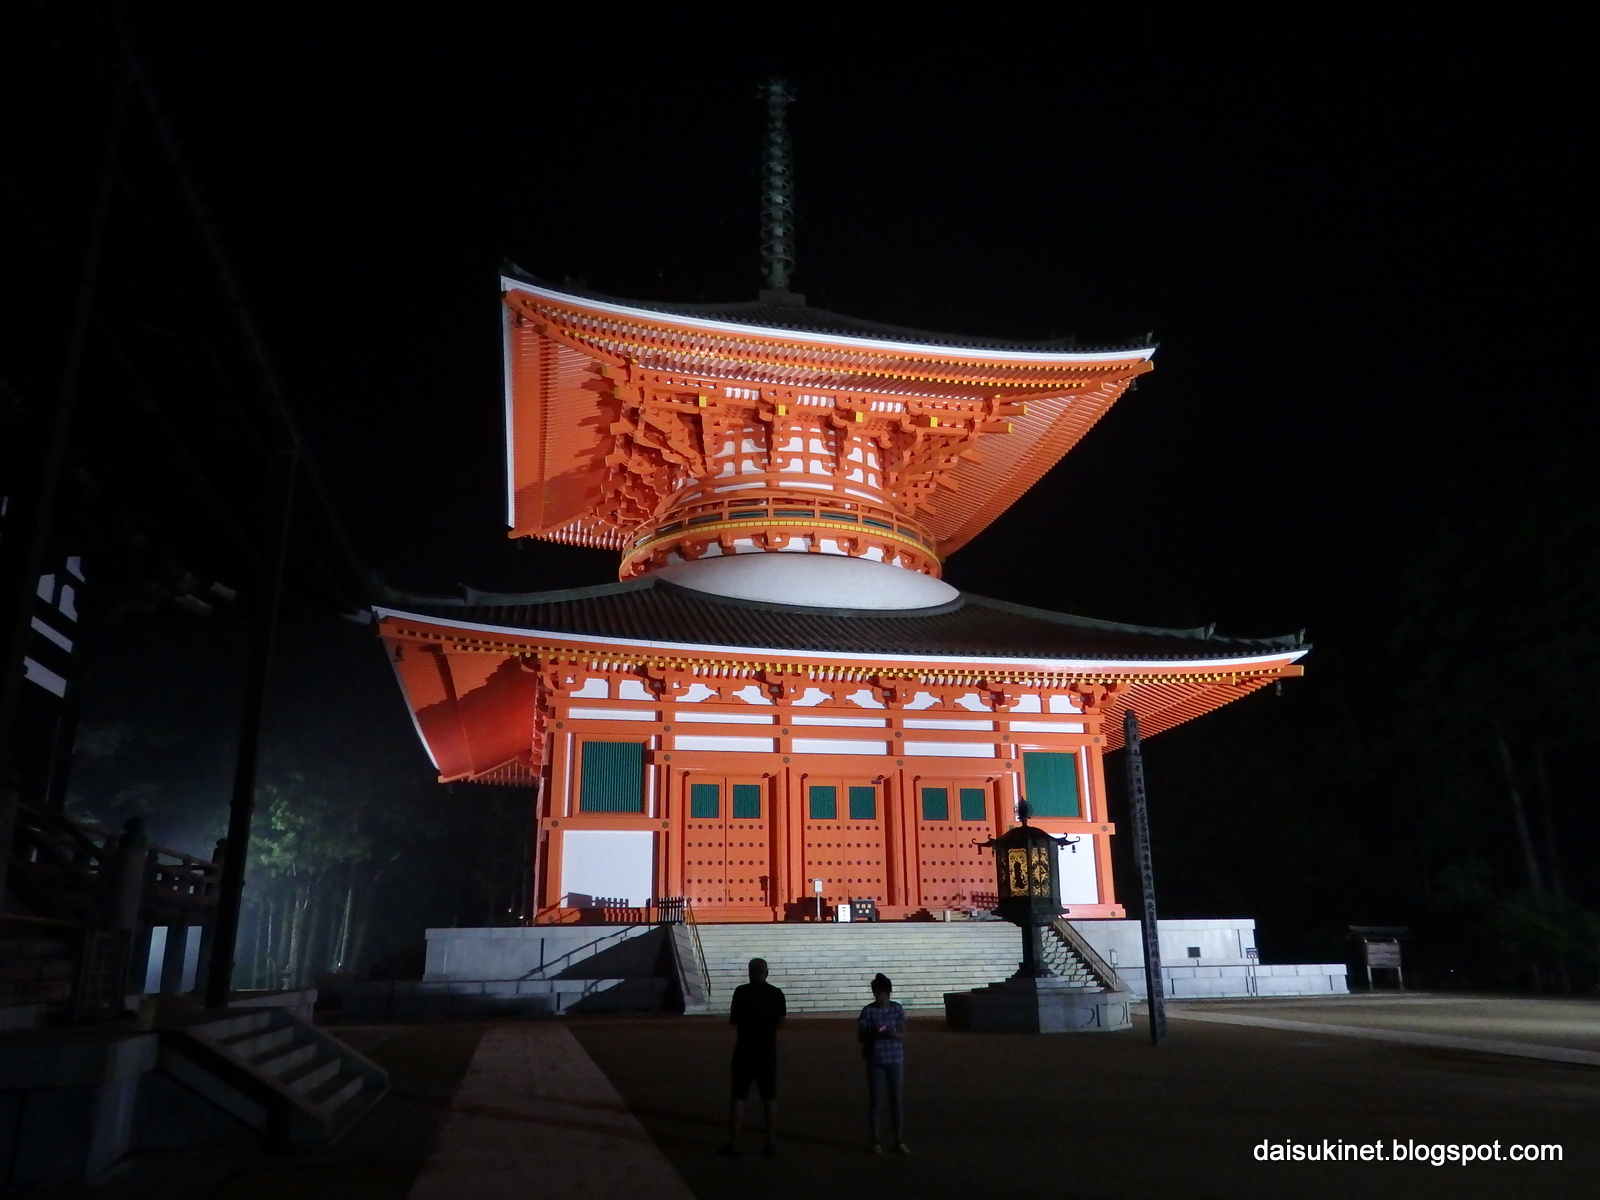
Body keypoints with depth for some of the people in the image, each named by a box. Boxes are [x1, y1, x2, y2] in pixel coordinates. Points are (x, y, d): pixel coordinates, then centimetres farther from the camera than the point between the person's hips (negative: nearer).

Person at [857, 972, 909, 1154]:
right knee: (874, 1100, 3)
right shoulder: (868, 1011, -3)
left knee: (896, 1100, 4)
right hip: (875, 1061, -1)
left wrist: (892, 1034, -19)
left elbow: (903, 1035, 1)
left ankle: (899, 1141, 13)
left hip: (895, 1060, 1)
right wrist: (873, 1034, -21)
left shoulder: (897, 1010, 0)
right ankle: (876, 1141, 13)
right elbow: (860, 1036, -2)